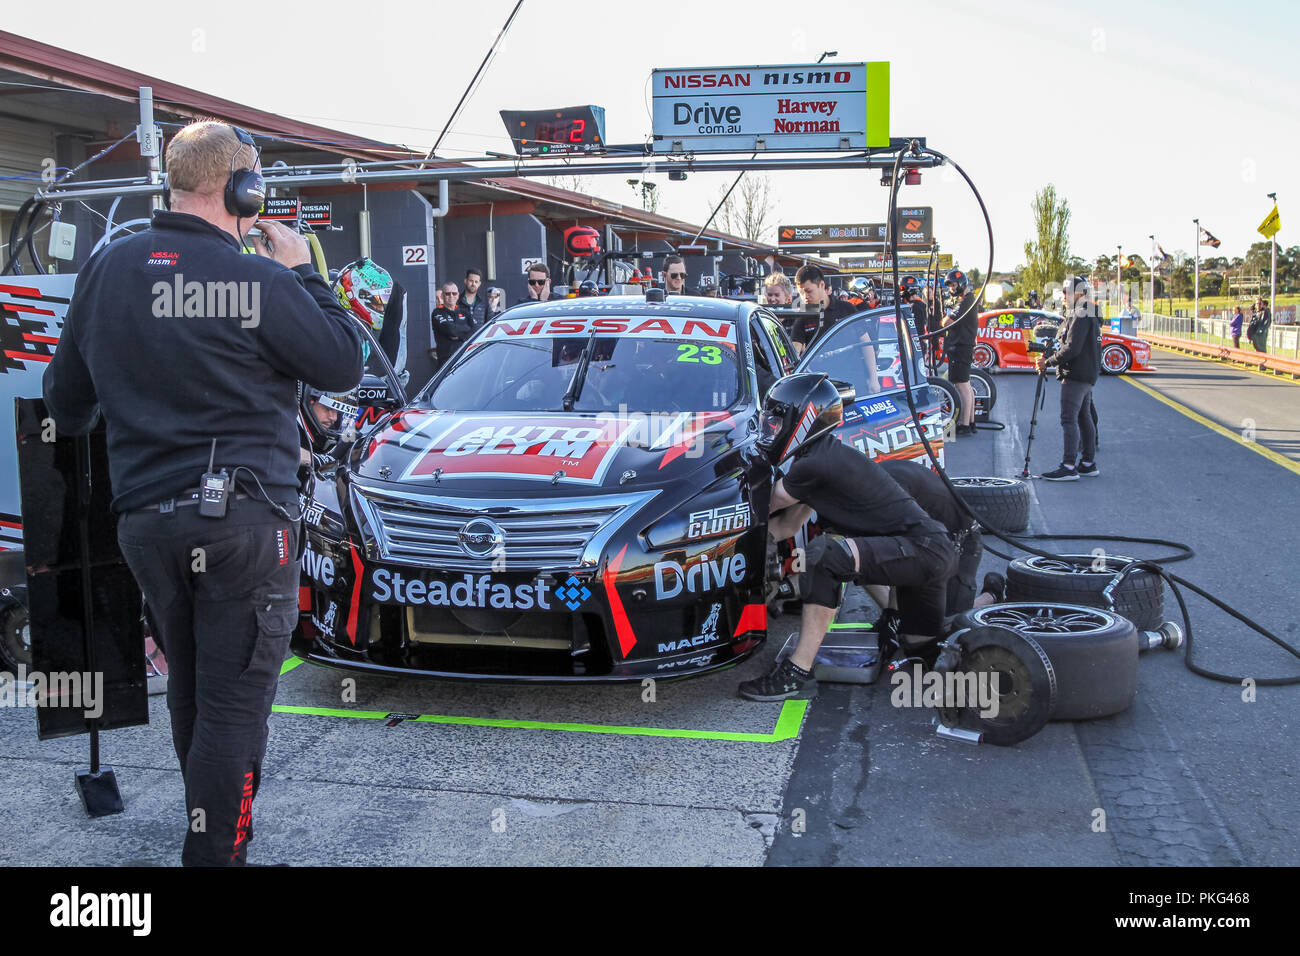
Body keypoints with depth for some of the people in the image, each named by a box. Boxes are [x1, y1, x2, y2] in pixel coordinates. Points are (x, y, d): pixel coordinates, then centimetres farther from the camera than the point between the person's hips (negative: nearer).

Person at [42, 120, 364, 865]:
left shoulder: (108, 269, 5)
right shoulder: (261, 283, -13)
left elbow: (66, 399, 14)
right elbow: (346, 365, -1)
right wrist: (304, 274, 7)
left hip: (144, 518, 7)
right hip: (244, 520, -6)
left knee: (189, 689, 22)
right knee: (234, 705, 1)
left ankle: (209, 827, 38)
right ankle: (217, 851, 7)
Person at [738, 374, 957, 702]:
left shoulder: (814, 465, -20)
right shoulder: (823, 457, 11)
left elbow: (766, 505, -3)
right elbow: (785, 527, 14)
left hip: (923, 549, -11)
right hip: (934, 552, 11)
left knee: (822, 555, -30)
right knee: (920, 646, 31)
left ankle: (798, 673, -25)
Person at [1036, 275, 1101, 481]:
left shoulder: (1080, 316, -15)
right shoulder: (1089, 315, 19)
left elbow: (1072, 348, -22)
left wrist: (1048, 362, -15)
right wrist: (1049, 359, 12)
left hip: (1076, 375, -11)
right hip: (1088, 374, 11)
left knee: (1069, 419, -13)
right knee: (1083, 417, 14)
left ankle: (1069, 467, -16)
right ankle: (1089, 463, 19)